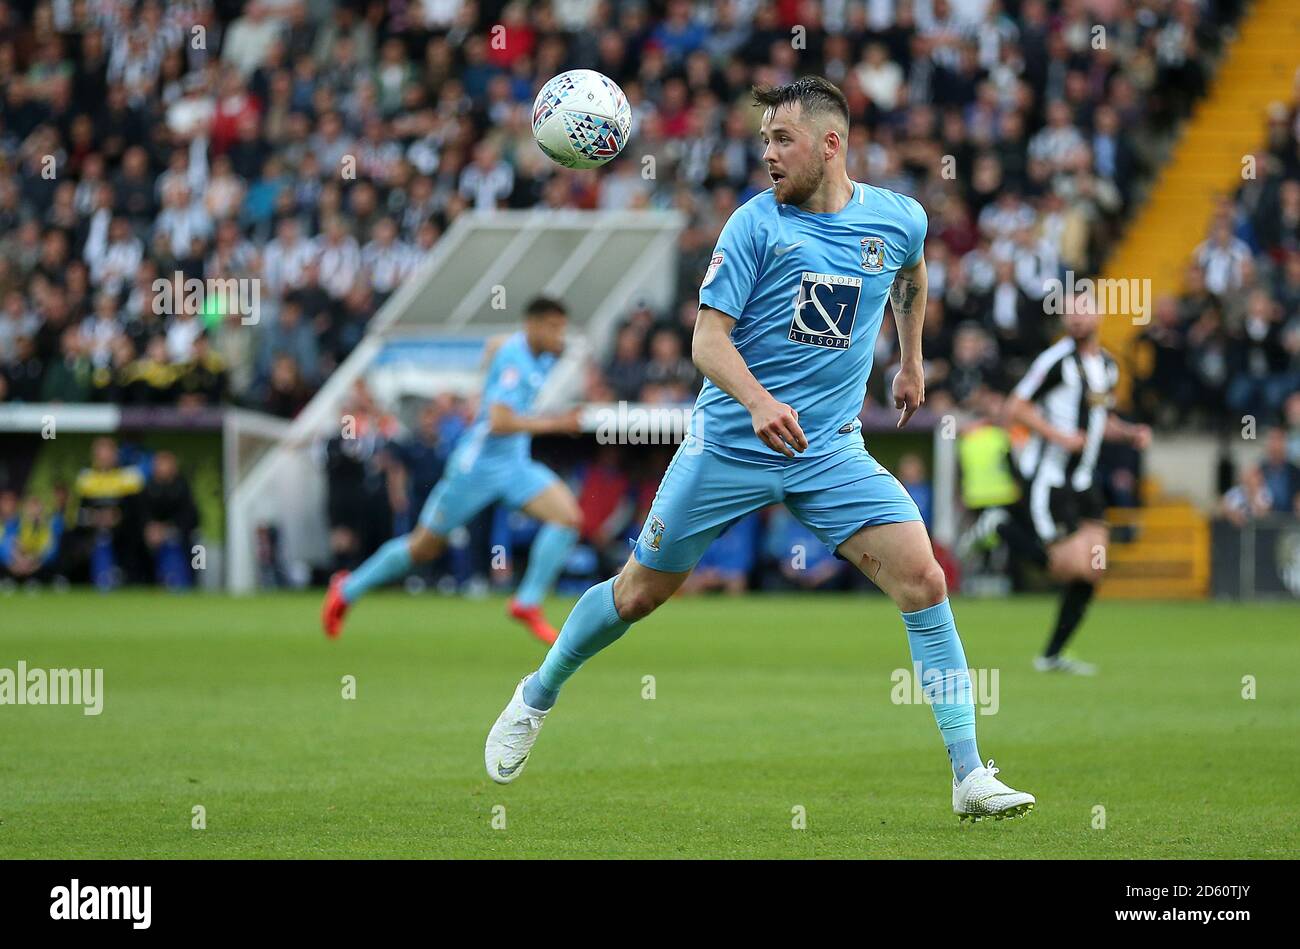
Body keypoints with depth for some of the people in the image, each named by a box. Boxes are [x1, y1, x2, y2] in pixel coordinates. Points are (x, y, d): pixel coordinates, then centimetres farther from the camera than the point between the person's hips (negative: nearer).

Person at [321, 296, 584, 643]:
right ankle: (347, 590, 25)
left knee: (568, 516, -15)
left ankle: (528, 604, -11)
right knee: (424, 546, 5)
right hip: (478, 462, -8)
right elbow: (499, 423, -33)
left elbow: (494, 346, 27)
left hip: (515, 465, 8)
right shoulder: (514, 360, -23)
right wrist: (553, 423, -32)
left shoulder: (540, 354, 4)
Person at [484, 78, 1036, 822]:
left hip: (832, 451, 2)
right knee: (639, 593, 8)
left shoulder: (899, 220, 1)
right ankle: (540, 695, 36)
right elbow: (708, 340, -14)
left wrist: (912, 364, 31)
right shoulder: (757, 223, -9)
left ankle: (971, 780, -13)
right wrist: (760, 402, -32)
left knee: (923, 578, -16)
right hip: (730, 445, -2)